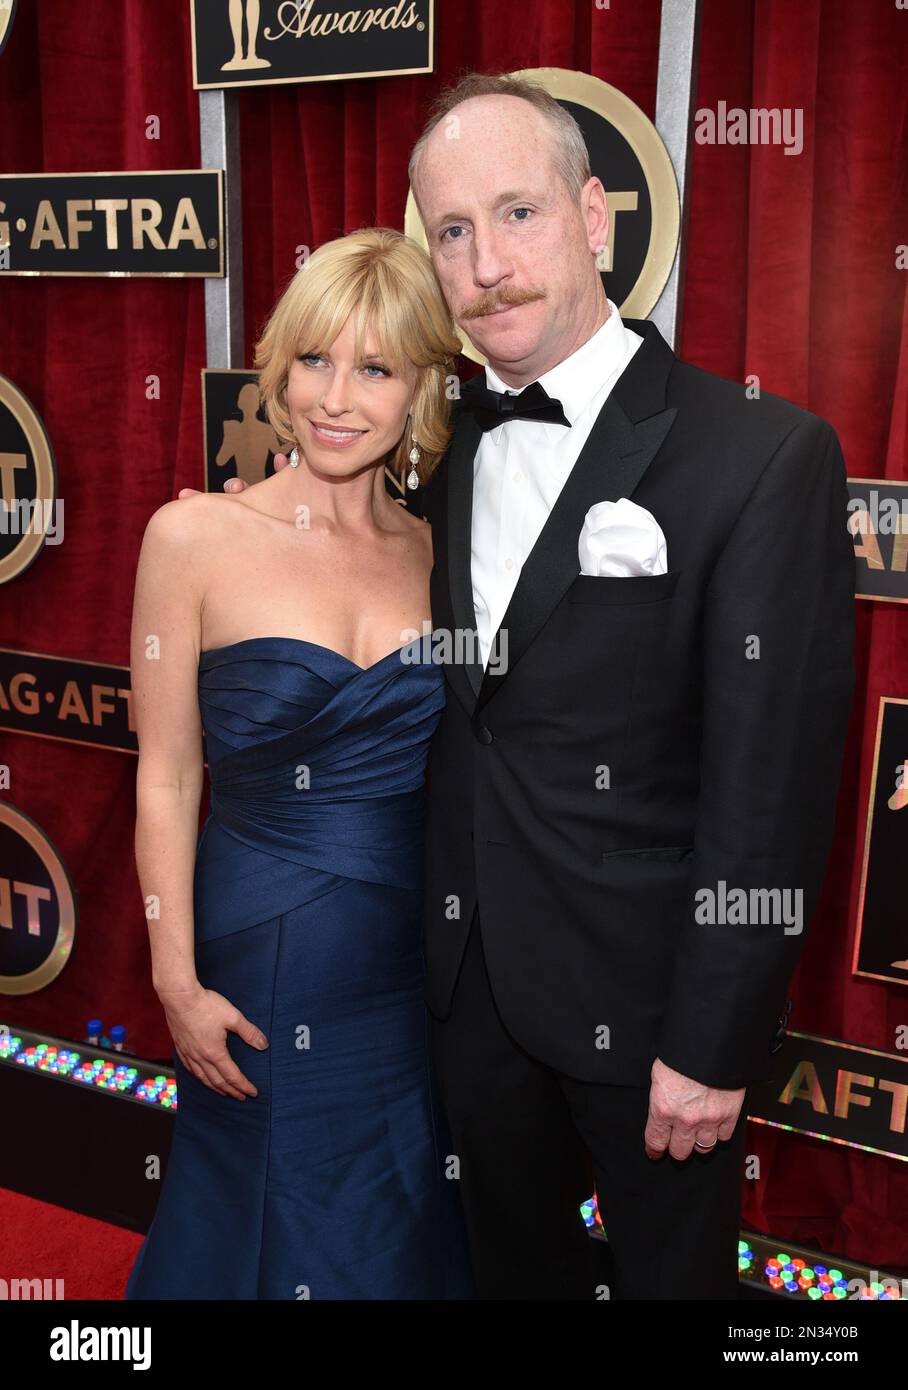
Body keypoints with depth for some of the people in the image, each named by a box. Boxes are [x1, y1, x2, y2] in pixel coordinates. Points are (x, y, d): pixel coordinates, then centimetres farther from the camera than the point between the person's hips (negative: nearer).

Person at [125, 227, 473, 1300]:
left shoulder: (433, 552, 1)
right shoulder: (194, 537, -9)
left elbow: (450, 768, 7)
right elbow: (166, 779, -6)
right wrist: (177, 981, -8)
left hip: (419, 962, 4)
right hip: (263, 964, -3)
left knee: (405, 1237, 21)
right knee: (271, 1226, 16)